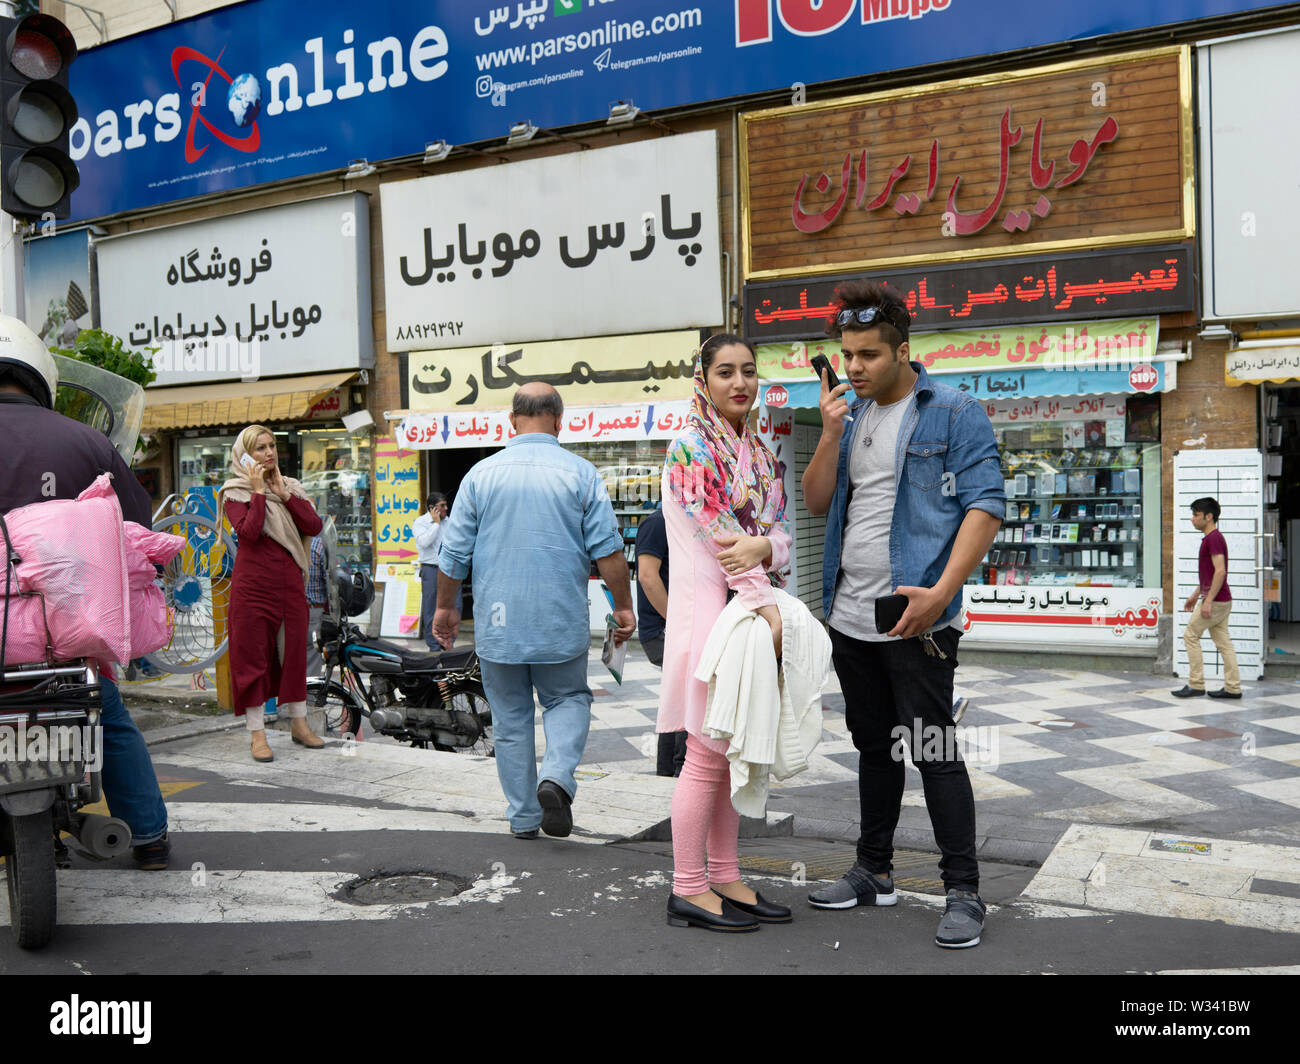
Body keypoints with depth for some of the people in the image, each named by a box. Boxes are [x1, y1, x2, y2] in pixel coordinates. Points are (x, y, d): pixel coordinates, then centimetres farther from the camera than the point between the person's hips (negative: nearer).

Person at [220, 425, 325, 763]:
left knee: (293, 651, 10)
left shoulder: (290, 487, 10)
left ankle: (298, 724, 23)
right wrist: (259, 491, -14)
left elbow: (314, 526, -4)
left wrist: (282, 493, -7)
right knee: (253, 655, 0)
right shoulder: (235, 492, -1)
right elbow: (248, 532, -19)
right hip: (252, 583, -4)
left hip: (289, 581, 4)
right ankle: (257, 733, 8)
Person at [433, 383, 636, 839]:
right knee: (568, 699, 17)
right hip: (562, 621, -1)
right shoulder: (580, 473, -4)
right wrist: (623, 607, 4)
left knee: (511, 717, 12)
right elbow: (607, 549, -6)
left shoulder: (482, 473, 1)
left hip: (497, 622, 1)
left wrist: (445, 606, 16)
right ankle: (557, 776, -8)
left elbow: (454, 553, 3)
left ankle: (523, 817, 17)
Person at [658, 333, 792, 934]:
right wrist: (766, 605, -19)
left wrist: (761, 549, -14)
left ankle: (725, 881, 22)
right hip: (709, 609, -8)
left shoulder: (760, 453, 15)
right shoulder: (690, 448, -8)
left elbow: (782, 533, 9)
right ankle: (688, 891, 8)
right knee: (707, 757, -3)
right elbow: (718, 534, -16)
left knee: (731, 755, 12)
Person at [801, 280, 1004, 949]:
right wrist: (830, 434, -6)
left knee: (934, 750, -3)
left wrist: (940, 591, -22)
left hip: (913, 618, -6)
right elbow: (816, 502, 10)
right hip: (849, 616, 6)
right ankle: (874, 871, 29)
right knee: (873, 745, 16)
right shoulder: (850, 415, 13)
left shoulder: (955, 414, -5)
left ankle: (963, 891, 9)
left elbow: (985, 506, -12)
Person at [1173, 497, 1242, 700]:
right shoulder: (1210, 538, 16)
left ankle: (1196, 684, 1)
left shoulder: (1214, 538, -16)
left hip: (1215, 600, -10)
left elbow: (1220, 571, -23)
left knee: (1191, 636, -3)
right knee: (1223, 641, 9)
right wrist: (1195, 595, 25)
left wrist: (1208, 601, -24)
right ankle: (1233, 687, 12)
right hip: (1220, 601, 10)